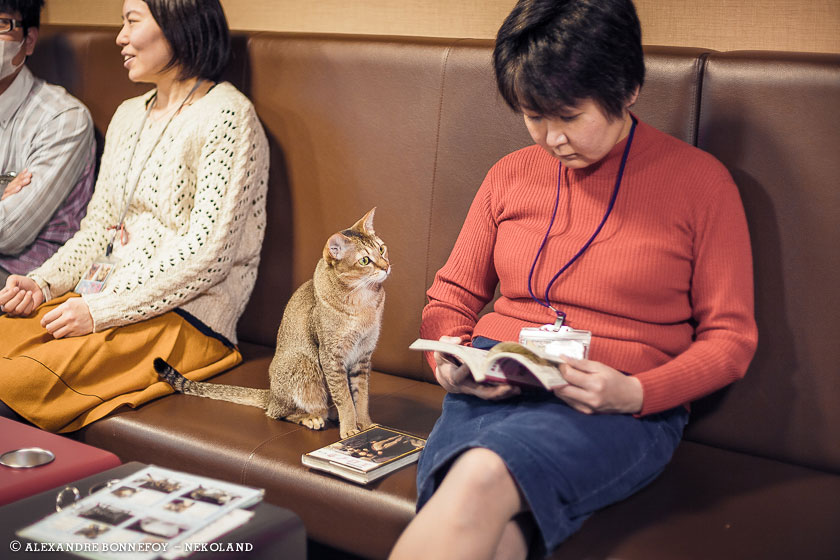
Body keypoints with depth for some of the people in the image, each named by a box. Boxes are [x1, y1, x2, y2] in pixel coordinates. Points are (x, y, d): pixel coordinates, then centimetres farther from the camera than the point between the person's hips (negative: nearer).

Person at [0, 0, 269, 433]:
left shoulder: (226, 116, -8)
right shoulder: (128, 115, 20)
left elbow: (208, 255, -15)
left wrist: (102, 311, -17)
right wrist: (41, 284, 2)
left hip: (185, 317, -8)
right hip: (104, 301, 8)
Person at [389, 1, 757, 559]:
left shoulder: (700, 181, 4)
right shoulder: (510, 175, 16)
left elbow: (730, 337, 4)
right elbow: (452, 296, 23)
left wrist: (635, 392, -14)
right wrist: (449, 361, -1)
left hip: (620, 408, -2)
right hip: (493, 386, 3)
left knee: (482, 478, -36)